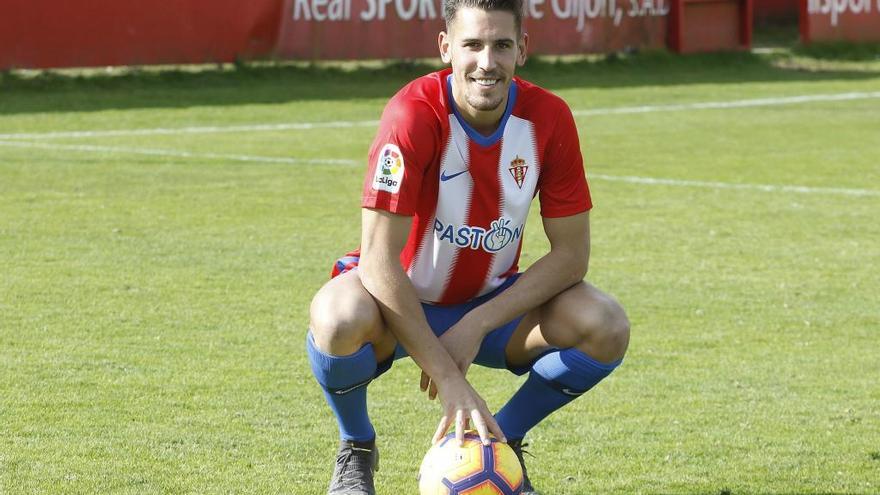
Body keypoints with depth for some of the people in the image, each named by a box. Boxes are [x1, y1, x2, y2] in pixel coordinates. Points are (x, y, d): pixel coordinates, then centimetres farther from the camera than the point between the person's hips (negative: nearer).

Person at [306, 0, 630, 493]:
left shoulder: (549, 118, -15)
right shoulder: (414, 116, -27)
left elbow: (571, 253, -11)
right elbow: (379, 259, -30)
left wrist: (476, 326, -23)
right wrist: (450, 380, -35)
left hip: (493, 301, 3)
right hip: (400, 303, -3)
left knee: (607, 327, -22)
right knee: (339, 318, -37)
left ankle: (501, 440, 6)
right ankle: (356, 450, -3)